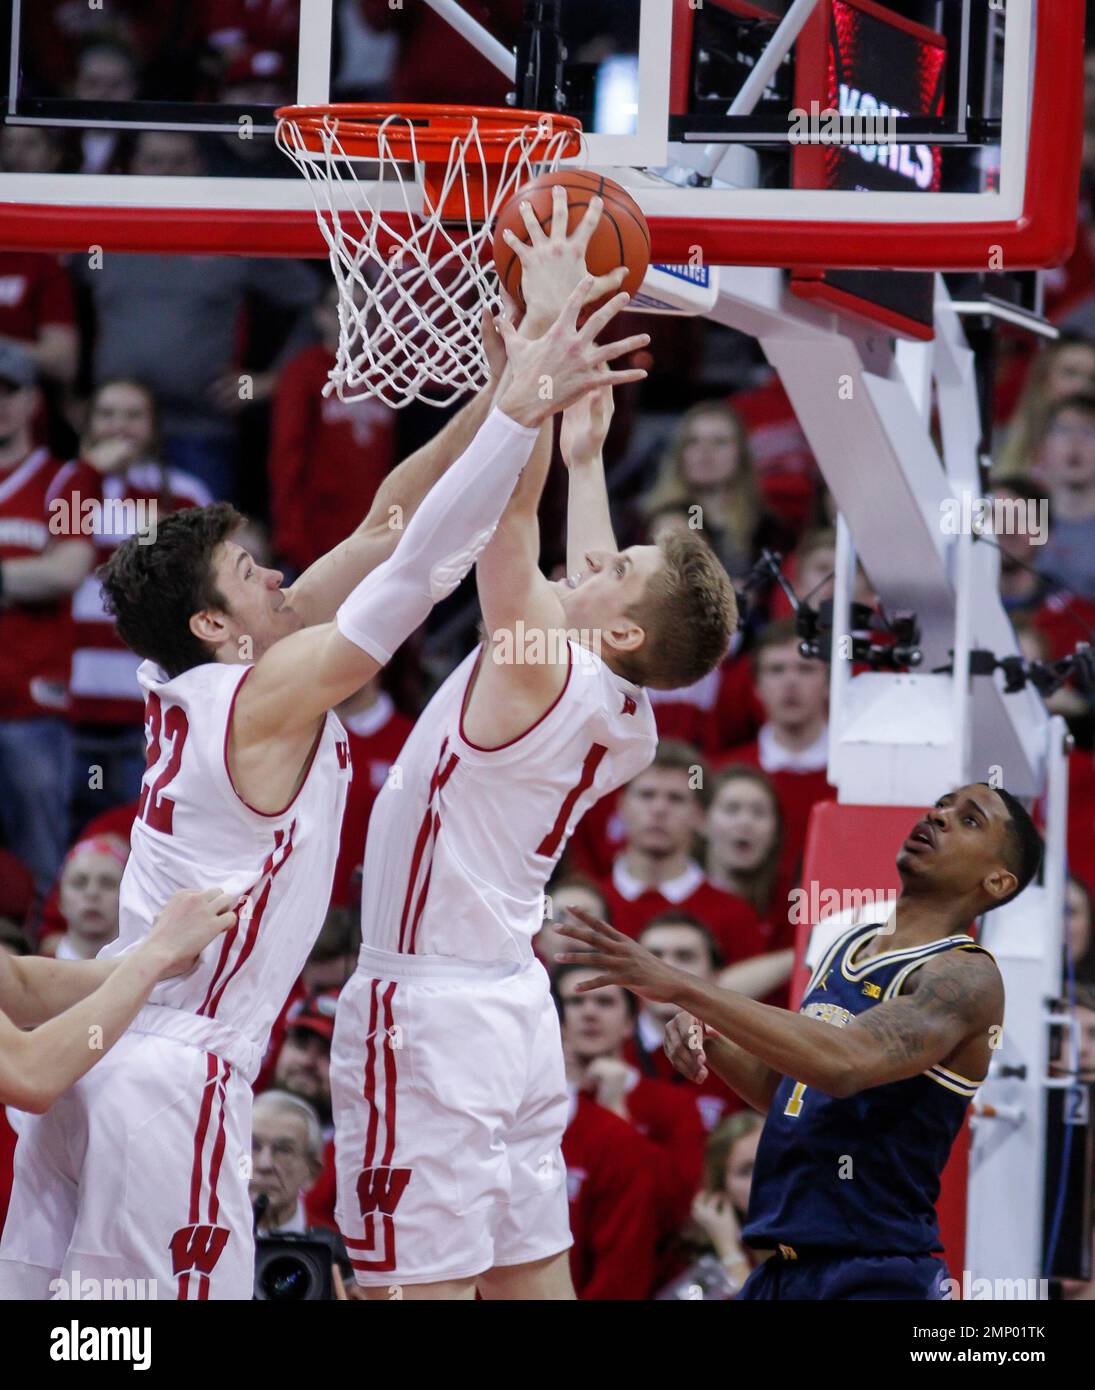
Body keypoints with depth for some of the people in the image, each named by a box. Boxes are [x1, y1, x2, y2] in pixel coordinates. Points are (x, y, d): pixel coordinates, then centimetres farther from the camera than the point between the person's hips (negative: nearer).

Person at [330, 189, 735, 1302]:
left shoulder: (534, 670, -15)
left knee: (426, 1284, -10)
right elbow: (588, 586, 28)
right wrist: (588, 455, 36)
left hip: (427, 1008, -9)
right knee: (531, 1275, 10)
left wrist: (546, 313, -13)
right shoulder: (627, 725, 8)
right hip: (513, 1001, 9)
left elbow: (512, 499, -17)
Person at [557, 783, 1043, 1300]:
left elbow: (845, 1064, -27)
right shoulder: (845, 948, 15)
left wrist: (683, 987, -28)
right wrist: (707, 1043, 4)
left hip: (874, 1275, -7)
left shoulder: (968, 976, -11)